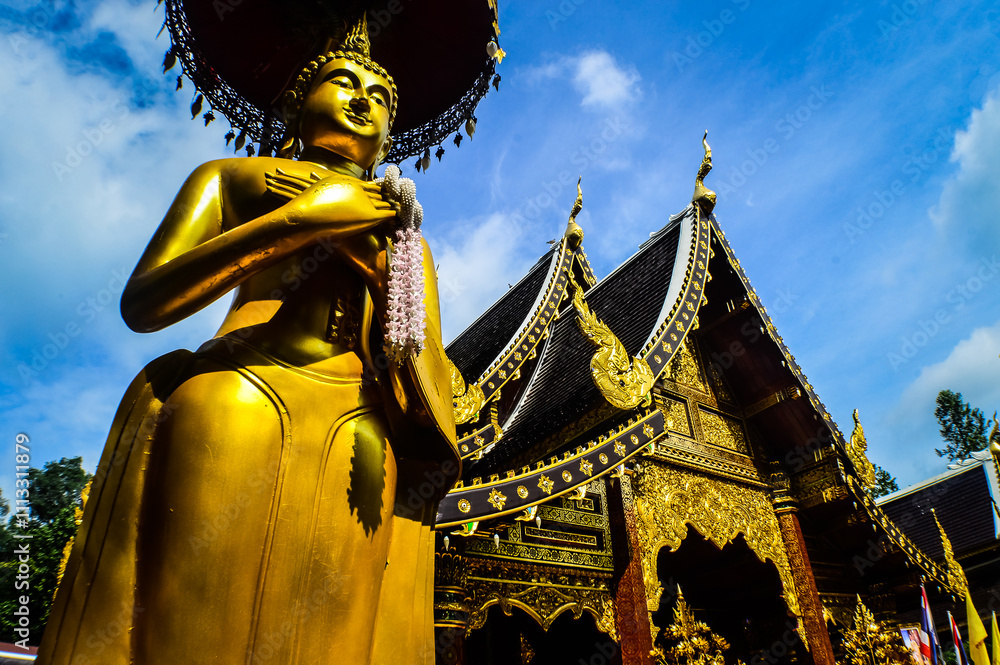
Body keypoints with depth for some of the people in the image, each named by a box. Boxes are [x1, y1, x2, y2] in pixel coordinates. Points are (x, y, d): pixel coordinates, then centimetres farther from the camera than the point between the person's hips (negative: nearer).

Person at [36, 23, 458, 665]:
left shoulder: (404, 235, 28)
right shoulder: (234, 177, 21)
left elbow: (430, 366, 18)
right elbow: (142, 303, 6)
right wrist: (297, 220, -1)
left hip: (361, 433, 2)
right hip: (238, 399, -2)